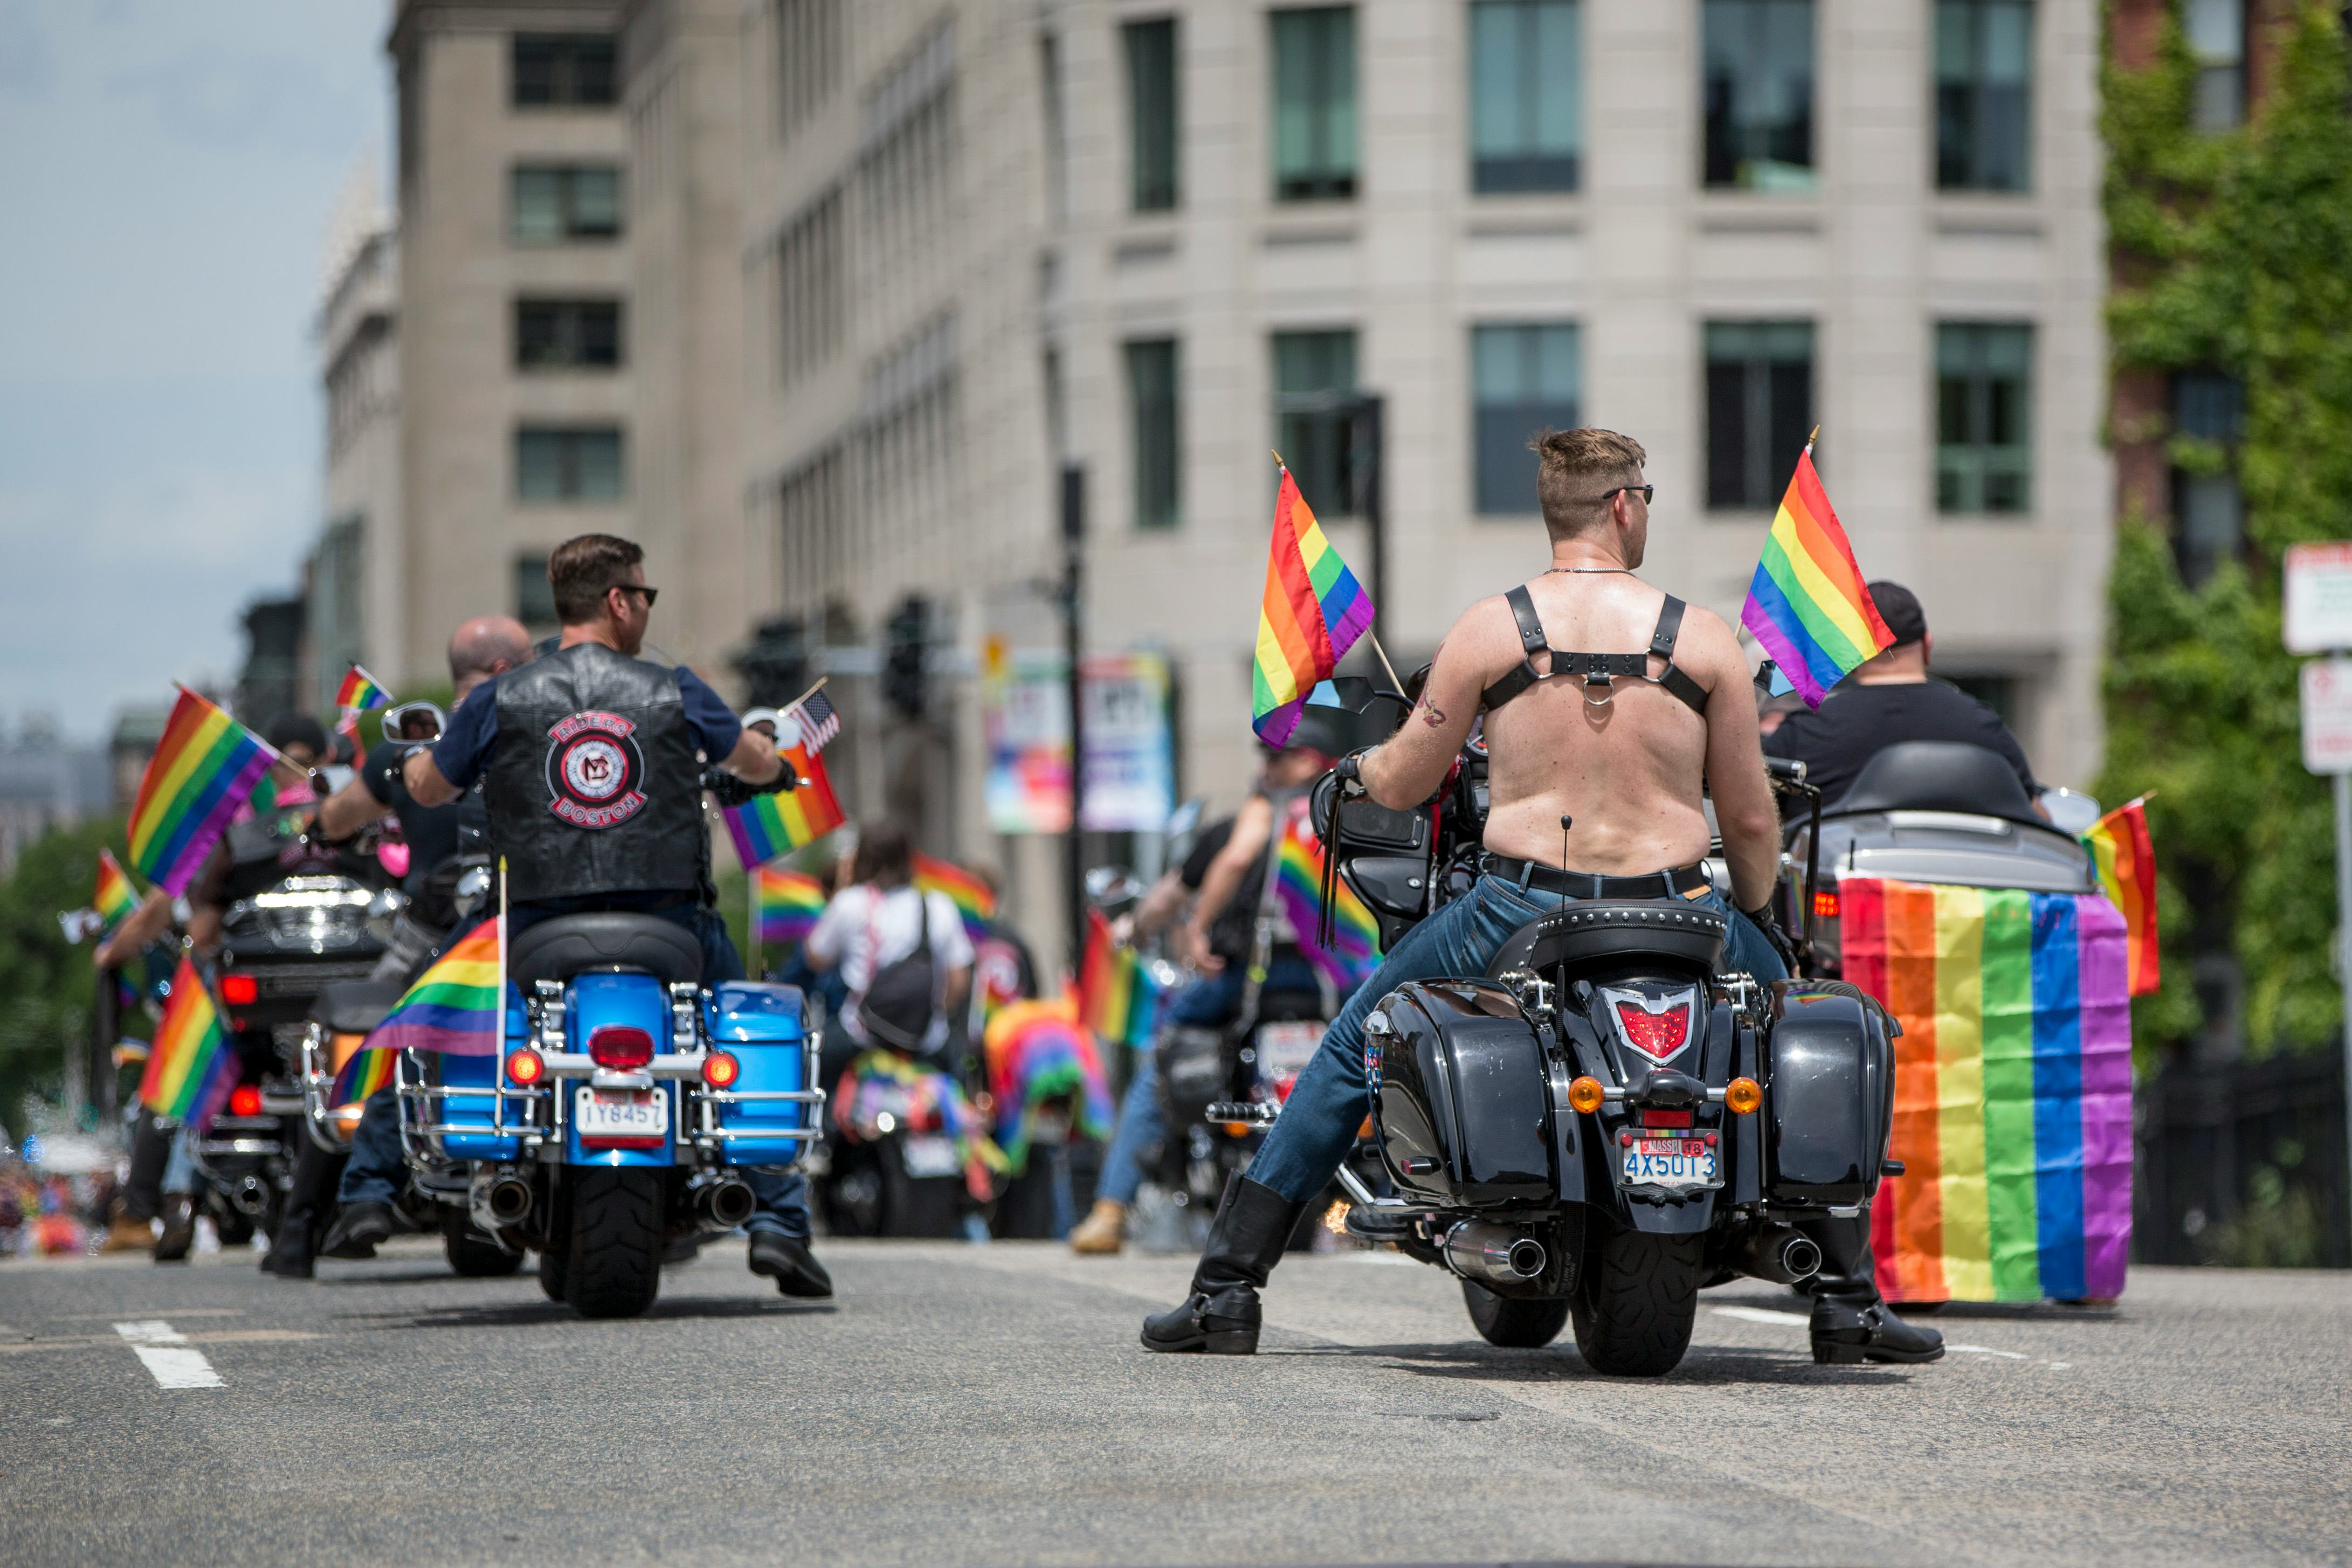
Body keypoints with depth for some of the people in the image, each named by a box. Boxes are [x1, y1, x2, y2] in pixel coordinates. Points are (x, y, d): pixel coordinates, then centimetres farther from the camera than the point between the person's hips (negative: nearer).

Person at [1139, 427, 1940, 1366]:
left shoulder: (1489, 629, 0)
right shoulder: (1704, 638, 2)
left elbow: (1402, 787, 6)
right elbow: (1750, 820, 6)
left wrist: (1359, 767, 30)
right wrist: (1759, 915, 26)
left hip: (1520, 917, 0)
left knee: (1355, 1043, 22)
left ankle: (1228, 1284, 18)